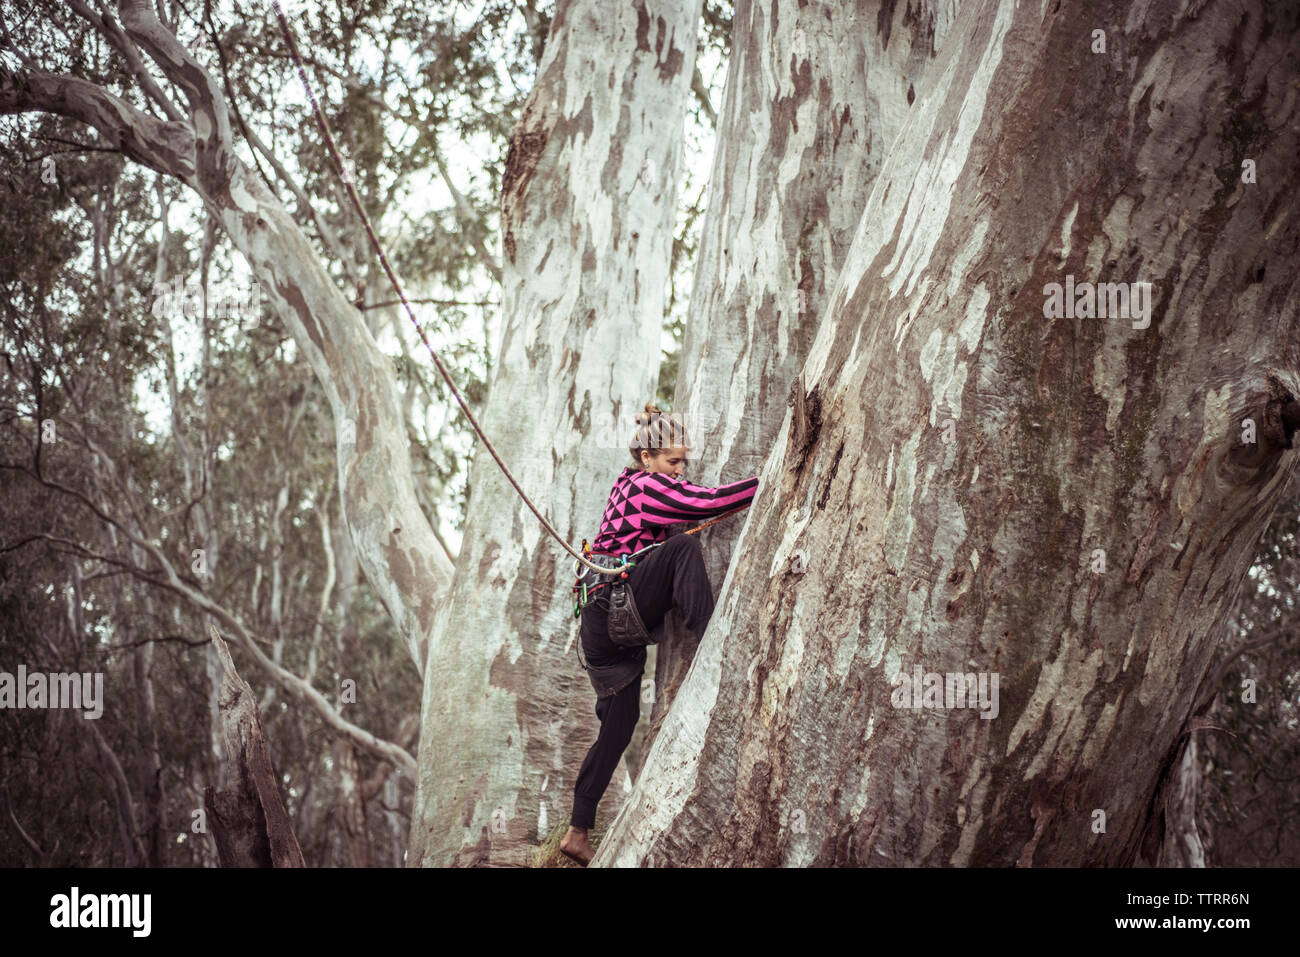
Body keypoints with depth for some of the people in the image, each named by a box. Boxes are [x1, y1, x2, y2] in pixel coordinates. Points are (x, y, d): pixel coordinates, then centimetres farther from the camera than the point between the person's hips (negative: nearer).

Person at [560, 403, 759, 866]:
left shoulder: (628, 483, 20)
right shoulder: (645, 486, -7)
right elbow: (708, 502, -17)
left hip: (614, 633, 10)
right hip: (611, 614, -10)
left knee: (618, 727, 10)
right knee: (683, 548, -22)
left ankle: (578, 834, 11)